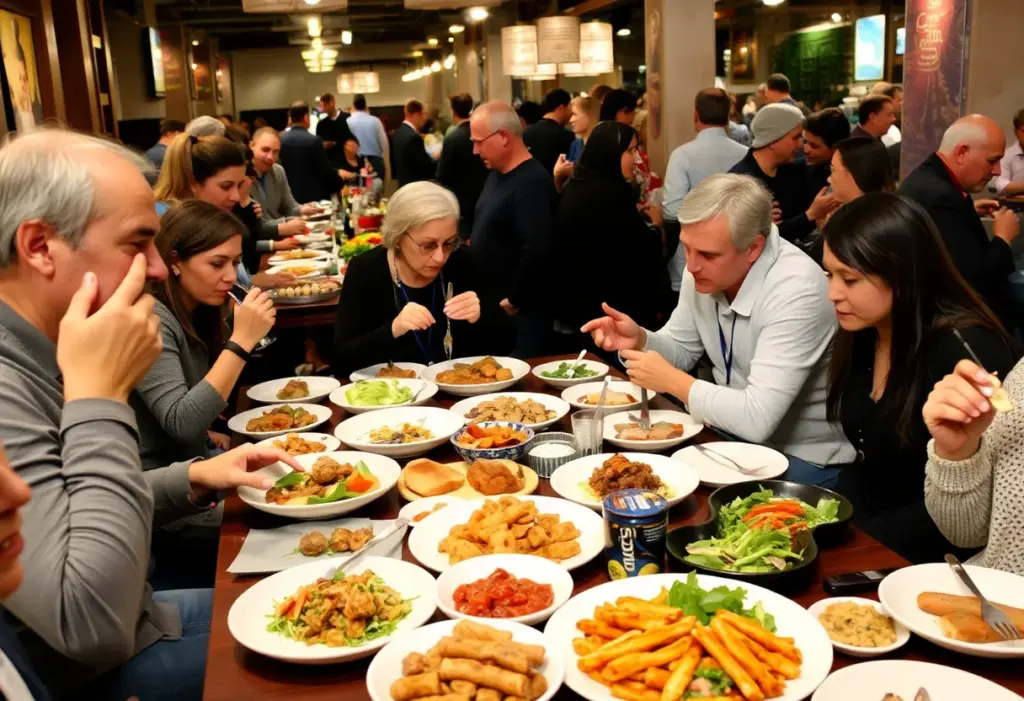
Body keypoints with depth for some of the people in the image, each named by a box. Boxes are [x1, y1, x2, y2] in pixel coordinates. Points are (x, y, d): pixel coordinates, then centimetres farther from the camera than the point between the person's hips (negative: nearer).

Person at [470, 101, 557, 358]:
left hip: (519, 313, -9)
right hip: (491, 306, 9)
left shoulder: (532, 183, -21)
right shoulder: (497, 174, 10)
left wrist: (513, 302, -20)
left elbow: (537, 252, -29)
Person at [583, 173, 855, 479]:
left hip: (804, 460, -6)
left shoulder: (796, 291, -29)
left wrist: (671, 381, -23)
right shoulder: (705, 271, -5)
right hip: (737, 434, 7)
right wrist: (640, 339, -12)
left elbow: (758, 419, -33)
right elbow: (681, 350, 10)